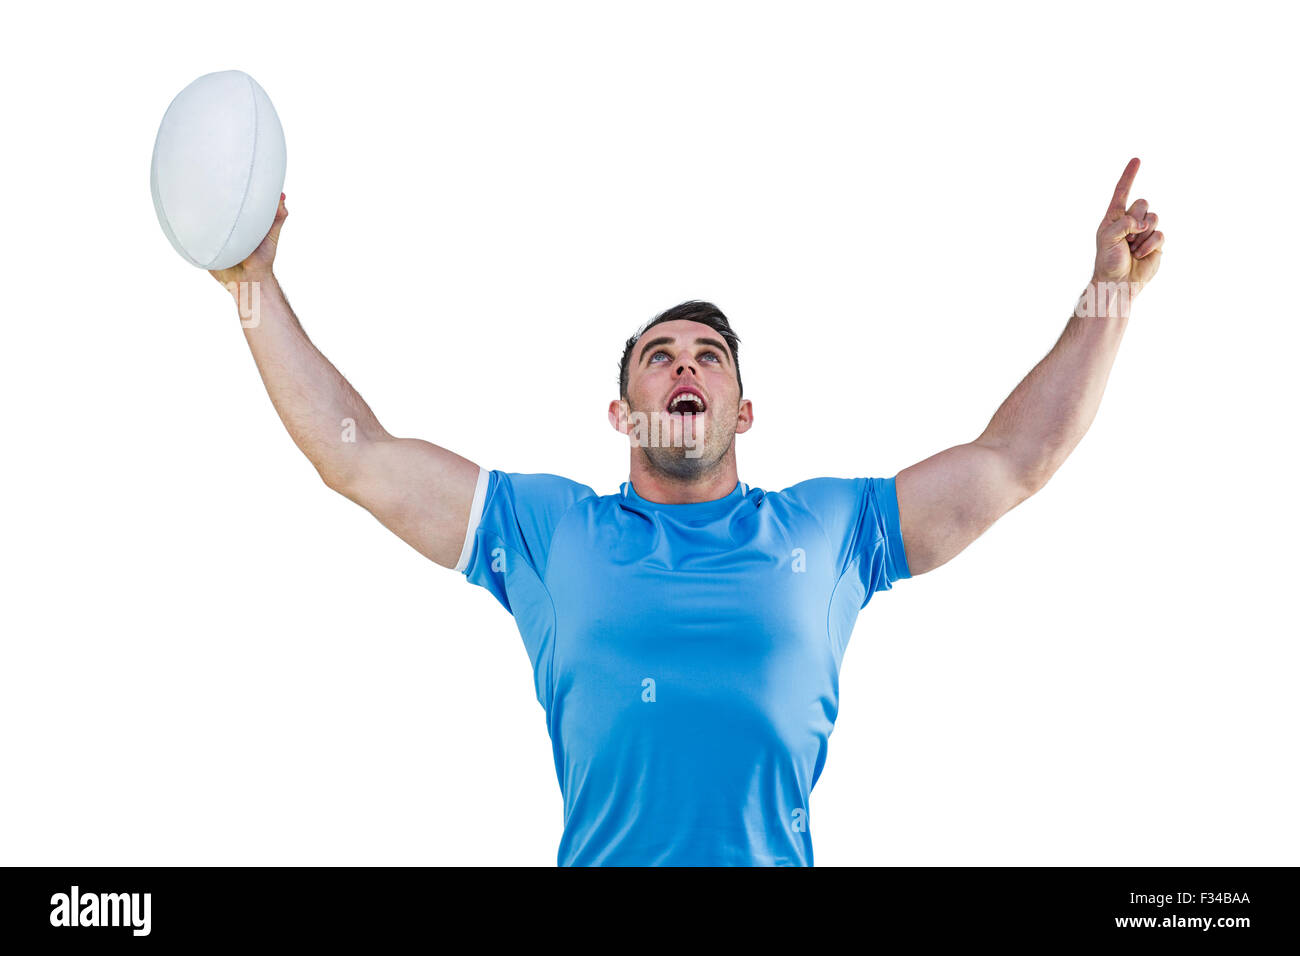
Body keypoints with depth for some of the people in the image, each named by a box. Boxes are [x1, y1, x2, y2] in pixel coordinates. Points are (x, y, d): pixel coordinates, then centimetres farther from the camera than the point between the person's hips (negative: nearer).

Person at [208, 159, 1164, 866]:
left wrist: (1111, 292, 13)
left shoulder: (825, 526, 12)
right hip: (601, 858, 0)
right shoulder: (547, 526, 11)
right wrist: (258, 287, 8)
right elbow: (357, 457, 10)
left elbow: (1014, 460, 15)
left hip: (777, 855, 1)